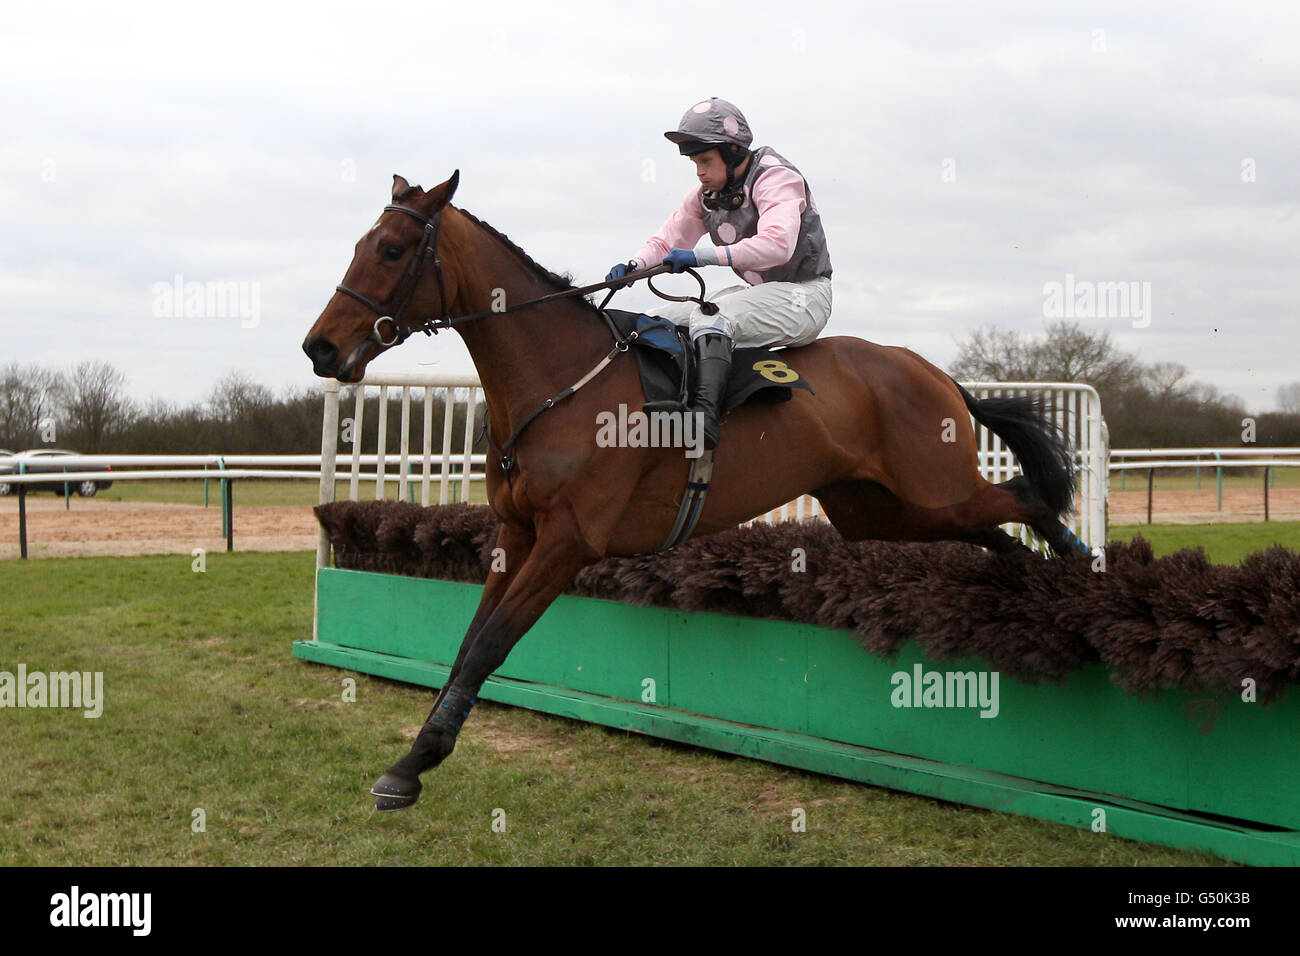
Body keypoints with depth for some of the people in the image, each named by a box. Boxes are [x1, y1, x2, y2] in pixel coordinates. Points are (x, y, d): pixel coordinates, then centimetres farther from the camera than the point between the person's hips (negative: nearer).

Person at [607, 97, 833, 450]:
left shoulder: (776, 179, -17)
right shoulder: (706, 194, 8)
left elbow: (777, 244, -34)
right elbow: (669, 239, 11)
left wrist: (703, 255, -40)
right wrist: (634, 265, -13)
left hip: (802, 295, -9)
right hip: (757, 292, 9)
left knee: (710, 319, -34)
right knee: (662, 321, 1)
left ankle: (704, 415, -53)